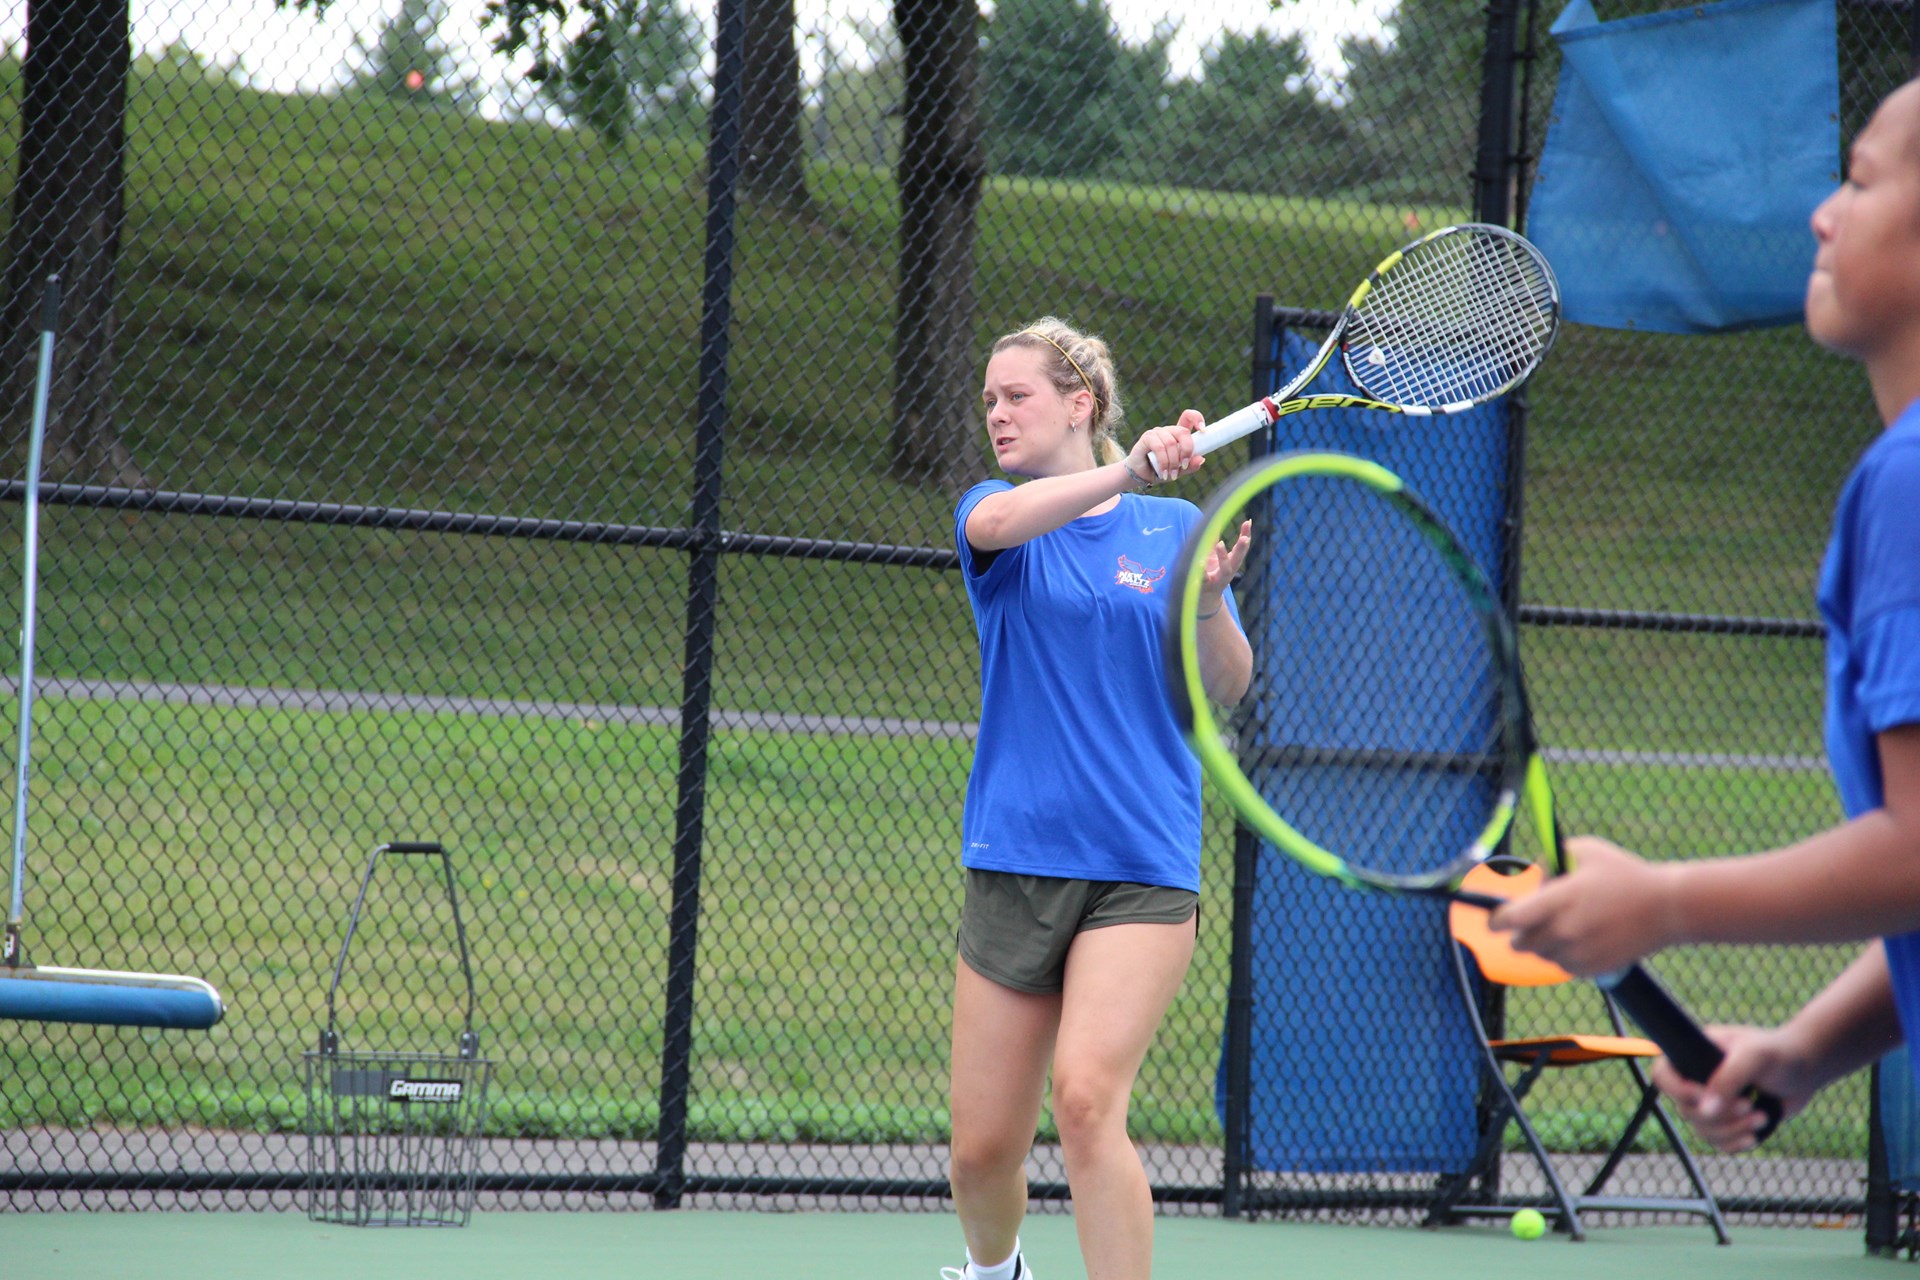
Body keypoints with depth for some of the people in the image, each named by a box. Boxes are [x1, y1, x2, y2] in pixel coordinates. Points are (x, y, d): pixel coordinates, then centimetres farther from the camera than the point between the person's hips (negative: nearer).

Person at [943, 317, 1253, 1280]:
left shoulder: (1173, 528, 7)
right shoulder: (995, 512, 6)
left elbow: (1226, 688, 3)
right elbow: (1000, 522, -20)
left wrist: (1209, 602, -18)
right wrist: (1128, 470, -36)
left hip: (1140, 870, -2)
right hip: (1013, 863, 2)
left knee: (1086, 1101, -22)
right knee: (983, 1150, 5)